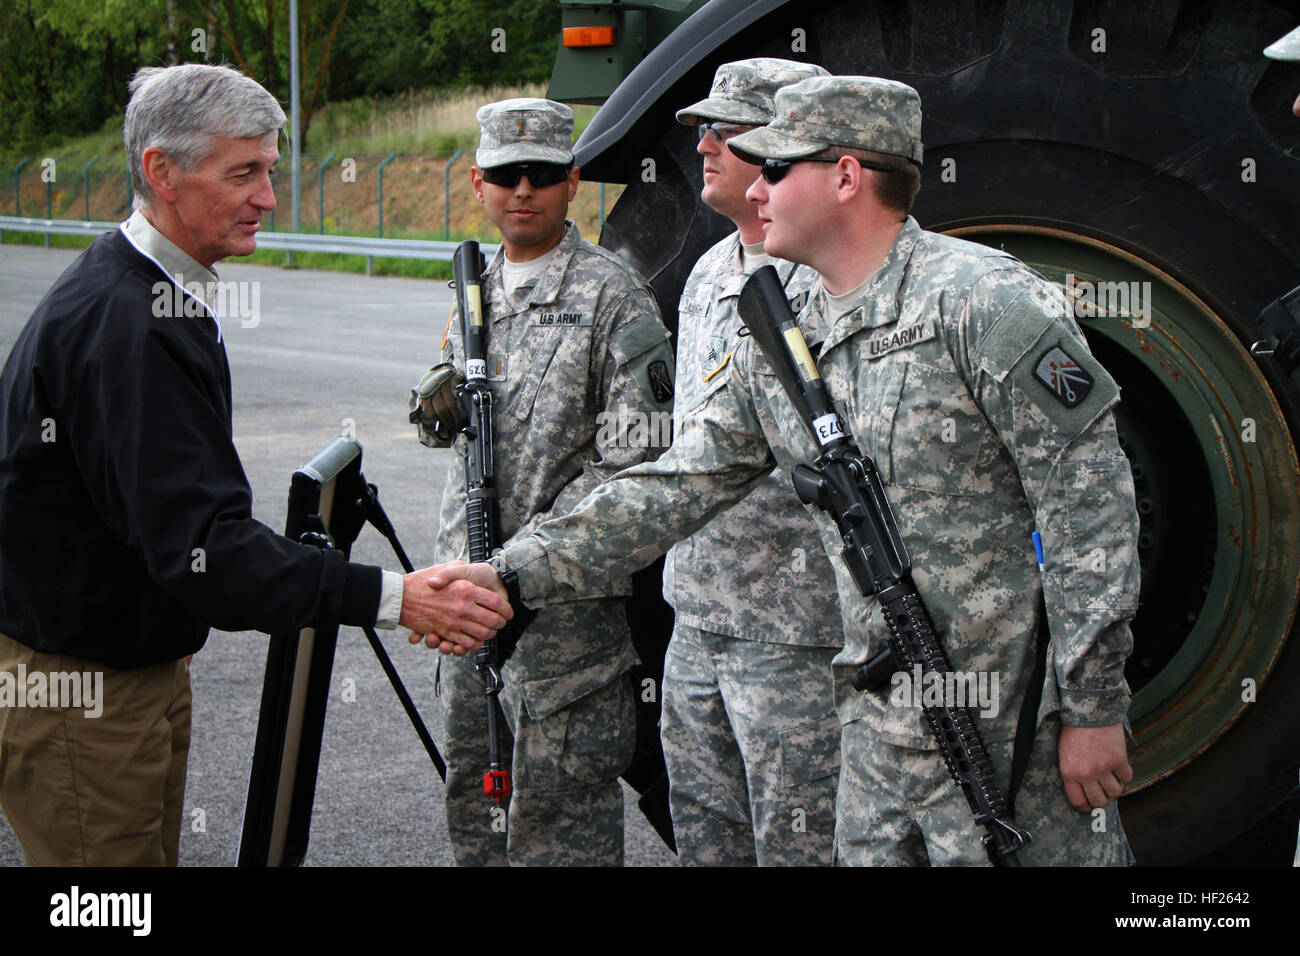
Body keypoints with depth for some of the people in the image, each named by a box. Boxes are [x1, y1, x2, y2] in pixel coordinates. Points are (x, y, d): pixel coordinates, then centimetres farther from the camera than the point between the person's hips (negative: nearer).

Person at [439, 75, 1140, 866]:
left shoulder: (983, 302, -13)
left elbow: (1089, 500, -14)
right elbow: (675, 489, 12)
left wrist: (1093, 707, -15)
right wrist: (513, 576, 2)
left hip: (1016, 730, -7)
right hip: (879, 733, 7)